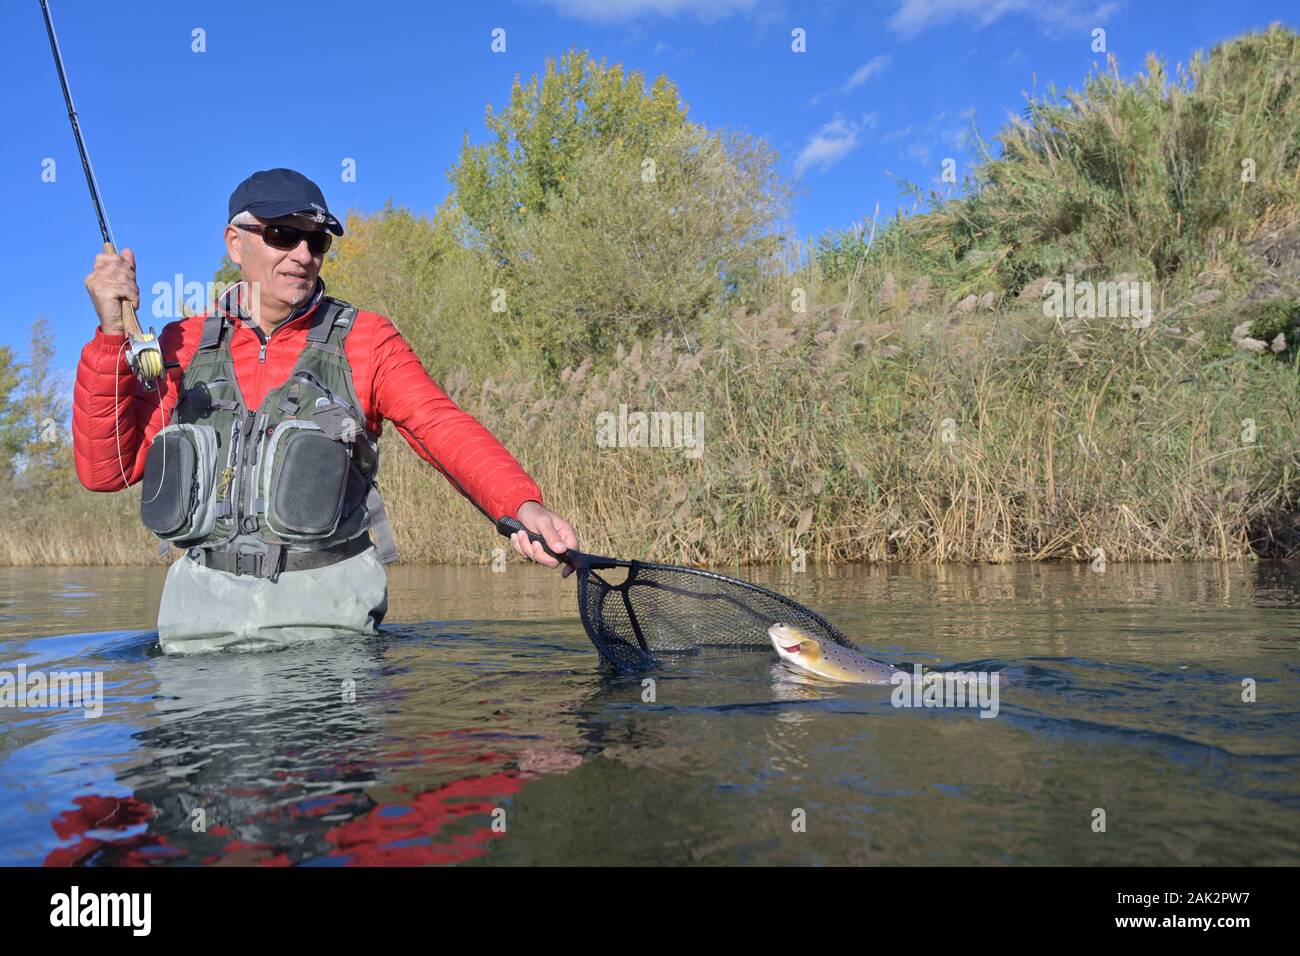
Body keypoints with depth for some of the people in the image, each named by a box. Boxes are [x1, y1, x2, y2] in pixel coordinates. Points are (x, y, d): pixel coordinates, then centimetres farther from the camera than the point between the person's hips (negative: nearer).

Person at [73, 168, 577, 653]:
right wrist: (113, 333, -5)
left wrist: (523, 505, -29)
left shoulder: (364, 340, 3)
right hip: (201, 603, 2)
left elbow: (445, 429, -10)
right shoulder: (184, 345, 10)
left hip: (323, 604, -2)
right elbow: (105, 469, 5)